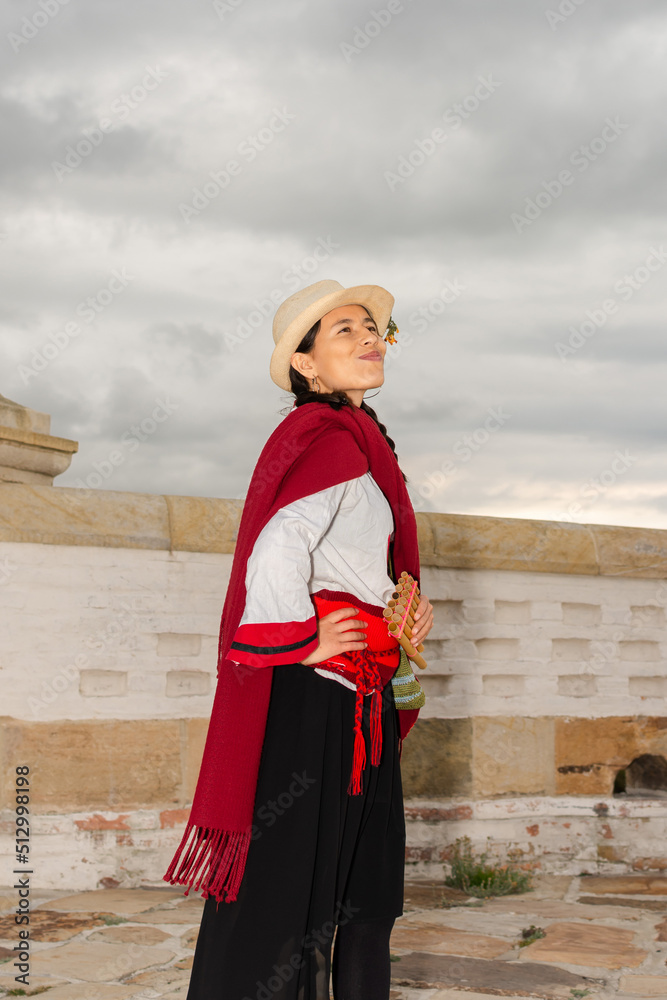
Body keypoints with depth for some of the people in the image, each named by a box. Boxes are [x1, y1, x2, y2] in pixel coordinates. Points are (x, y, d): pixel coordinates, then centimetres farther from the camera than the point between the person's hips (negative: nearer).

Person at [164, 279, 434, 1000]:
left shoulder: (356, 439, 16)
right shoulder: (335, 440, -15)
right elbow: (278, 551, -29)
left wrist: (408, 610, 13)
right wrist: (304, 643, -18)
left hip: (363, 696, 10)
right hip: (318, 692, -10)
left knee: (366, 890, 16)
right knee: (290, 883, -2)